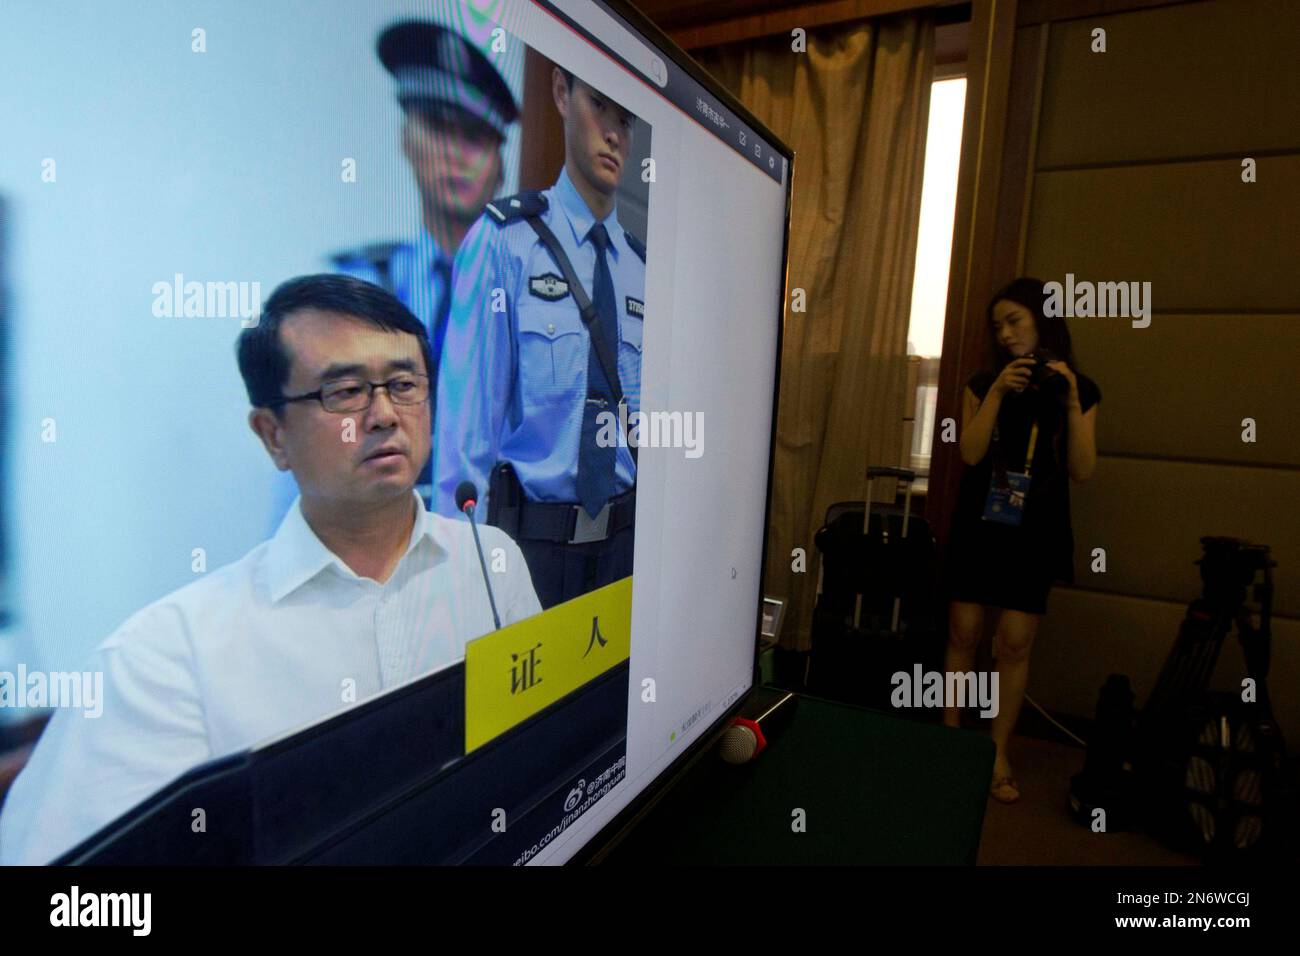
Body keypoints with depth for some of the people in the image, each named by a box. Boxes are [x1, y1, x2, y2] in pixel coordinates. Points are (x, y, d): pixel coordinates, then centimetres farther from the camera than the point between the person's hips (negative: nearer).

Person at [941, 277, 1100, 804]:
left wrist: (1070, 401, -14)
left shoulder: (1080, 388, 4)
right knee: (963, 635, 3)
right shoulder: (983, 383, 5)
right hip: (978, 525, 1)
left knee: (1015, 644, -1)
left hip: (1035, 533, -1)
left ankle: (998, 753, 11)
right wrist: (998, 392, -15)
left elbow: (1082, 471, -5)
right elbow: (970, 453, -8)